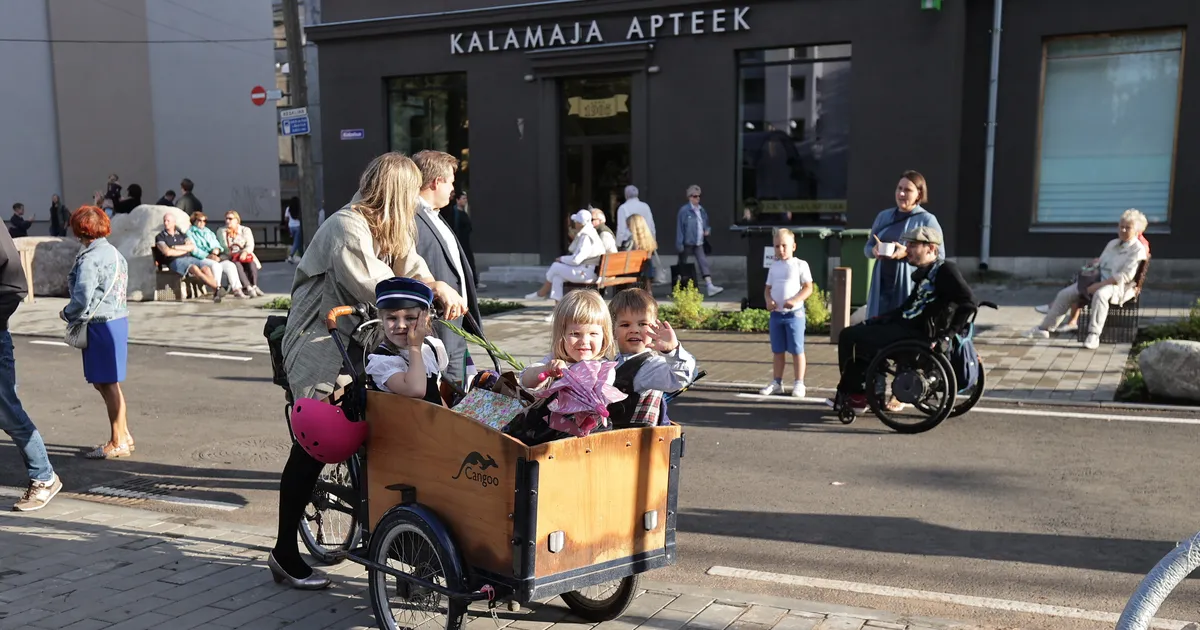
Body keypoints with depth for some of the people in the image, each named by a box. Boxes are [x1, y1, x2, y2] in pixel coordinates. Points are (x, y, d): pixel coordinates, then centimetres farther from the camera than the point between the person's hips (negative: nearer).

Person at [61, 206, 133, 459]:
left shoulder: (90, 259, -16)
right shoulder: (115, 253, 10)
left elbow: (82, 298, -20)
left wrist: (67, 314, -1)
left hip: (101, 325, -9)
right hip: (118, 319, 9)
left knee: (108, 384, 0)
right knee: (106, 383, 17)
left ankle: (118, 442, 7)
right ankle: (124, 435, 24)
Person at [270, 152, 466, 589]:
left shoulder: (390, 229, 10)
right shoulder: (346, 227, -20)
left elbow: (411, 268, -1)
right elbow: (378, 289, -28)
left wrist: (440, 288, -22)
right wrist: (433, 295, -17)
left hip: (359, 342, 9)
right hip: (322, 347, -9)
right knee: (312, 449, -3)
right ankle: (285, 554, 8)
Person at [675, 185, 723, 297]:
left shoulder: (702, 210, 9)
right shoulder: (684, 211, -11)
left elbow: (706, 224, 23)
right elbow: (679, 228, -11)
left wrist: (708, 230, 0)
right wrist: (679, 245, -14)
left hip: (699, 243, 5)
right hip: (687, 243, -5)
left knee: (704, 263, -7)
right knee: (683, 264, 9)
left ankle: (709, 286, -15)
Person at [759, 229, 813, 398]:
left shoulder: (800, 265, -4)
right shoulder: (774, 266, 11)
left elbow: (808, 287, -7)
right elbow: (768, 287, 15)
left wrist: (795, 300, -22)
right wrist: (769, 300, -6)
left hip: (794, 313, -5)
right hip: (776, 314, 5)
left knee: (797, 350, 0)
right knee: (778, 351, 12)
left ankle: (799, 384, 7)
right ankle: (777, 383, 20)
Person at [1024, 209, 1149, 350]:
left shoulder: (1138, 249, -8)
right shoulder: (1112, 244, 18)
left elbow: (1125, 276, -19)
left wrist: (1099, 285, -23)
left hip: (1117, 286, -8)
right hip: (1098, 280, 8)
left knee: (1100, 294, -42)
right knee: (1065, 294, -3)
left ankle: (1093, 335, -41)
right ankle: (1045, 328, 6)